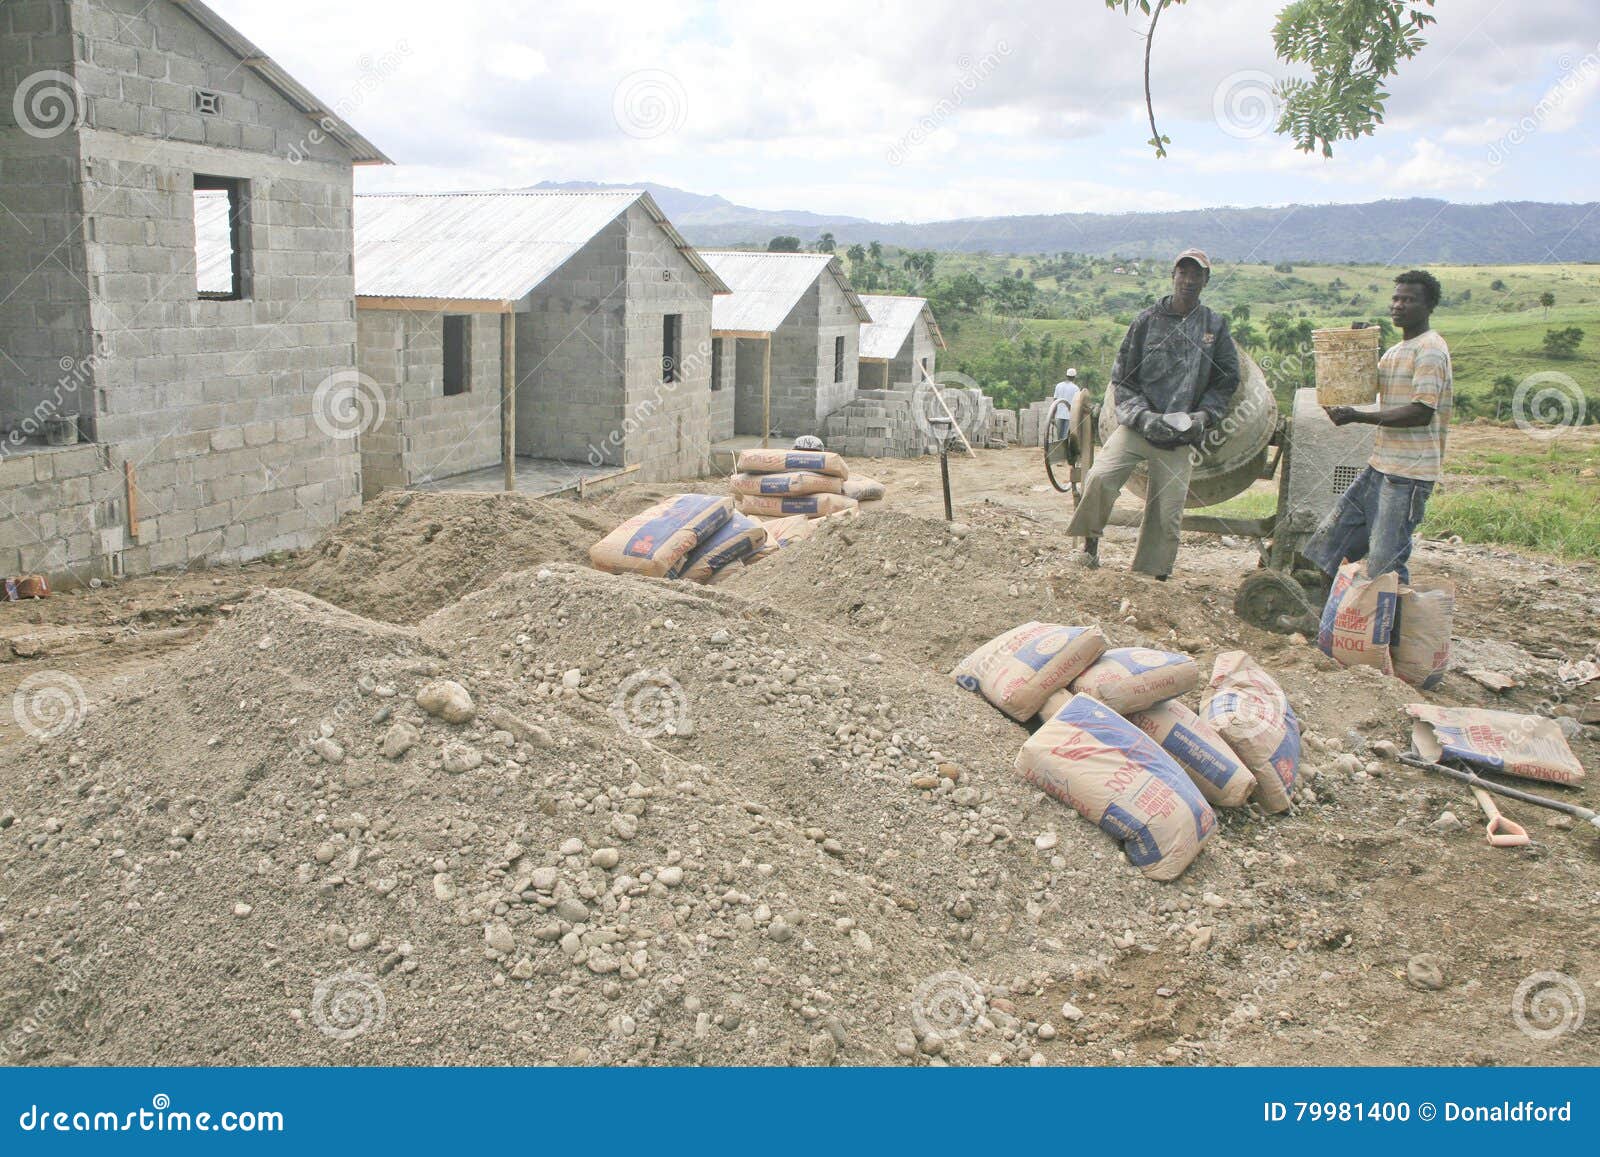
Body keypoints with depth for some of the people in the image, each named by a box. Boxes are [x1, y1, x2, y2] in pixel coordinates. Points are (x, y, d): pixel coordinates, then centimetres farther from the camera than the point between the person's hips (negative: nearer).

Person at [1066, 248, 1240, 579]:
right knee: (1099, 477, -21)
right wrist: (1142, 415, -10)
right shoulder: (1147, 321, 4)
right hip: (1137, 425, -1)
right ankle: (1090, 548, -3)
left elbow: (1227, 381, 12)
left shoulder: (1215, 326, 8)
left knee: (1168, 514, -2)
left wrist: (1204, 416, -4)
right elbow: (1122, 378, 5)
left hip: (1180, 437, 1)